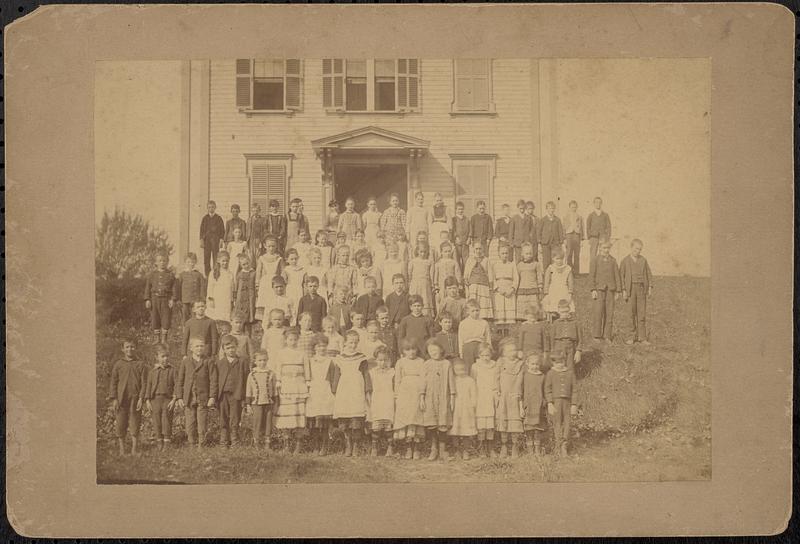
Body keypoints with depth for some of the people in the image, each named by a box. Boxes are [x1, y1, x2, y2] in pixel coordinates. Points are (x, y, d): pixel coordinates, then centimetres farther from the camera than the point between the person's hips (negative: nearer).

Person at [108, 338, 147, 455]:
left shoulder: (140, 365, 5)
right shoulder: (118, 364, 6)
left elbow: (144, 383, 3)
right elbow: (113, 382, 5)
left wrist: (141, 398, -6)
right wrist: (114, 399, -3)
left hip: (135, 399, -1)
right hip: (121, 399, 1)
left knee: (134, 426, 1)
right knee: (120, 426, 3)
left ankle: (134, 451, 8)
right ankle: (121, 451, 13)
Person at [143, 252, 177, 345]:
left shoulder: (170, 274, 4)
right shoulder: (152, 275, 7)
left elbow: (174, 287, 1)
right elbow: (147, 287, 6)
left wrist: (173, 299, -8)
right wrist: (147, 300, -2)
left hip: (166, 299, -1)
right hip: (155, 298, 1)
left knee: (166, 319, -3)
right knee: (155, 319, 5)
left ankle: (164, 339, 8)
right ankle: (156, 338, 16)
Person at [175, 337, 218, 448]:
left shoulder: (209, 362, 1)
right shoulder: (185, 362, 5)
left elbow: (213, 380, -1)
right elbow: (179, 381, 7)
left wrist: (212, 397, -7)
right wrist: (179, 397, 1)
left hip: (203, 398, -2)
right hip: (188, 398, 2)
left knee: (202, 424, -1)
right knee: (190, 424, 4)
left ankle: (201, 446, 9)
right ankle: (191, 445, 14)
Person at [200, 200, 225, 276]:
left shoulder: (218, 218, 5)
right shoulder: (205, 218, 10)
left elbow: (222, 230, 4)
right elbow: (202, 229, 9)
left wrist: (221, 240, -5)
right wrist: (201, 240, 0)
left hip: (215, 240, -2)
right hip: (206, 240, 2)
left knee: (216, 259, -5)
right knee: (206, 259, 0)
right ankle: (207, 275, 4)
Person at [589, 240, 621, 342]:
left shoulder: (613, 261, 9)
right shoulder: (595, 261, 1)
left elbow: (617, 276, 10)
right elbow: (592, 276, -4)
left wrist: (617, 291, 5)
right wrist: (593, 290, -12)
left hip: (610, 290, 3)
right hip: (599, 289, -3)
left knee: (609, 313, 2)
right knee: (597, 312, -6)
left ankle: (607, 336, 9)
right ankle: (596, 335, 2)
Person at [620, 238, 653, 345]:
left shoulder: (643, 260, 8)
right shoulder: (626, 261, 1)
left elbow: (649, 274, 12)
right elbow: (621, 276, 0)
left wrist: (650, 287, 3)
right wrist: (623, 290, -5)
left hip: (642, 288, 2)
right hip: (631, 288, -2)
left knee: (642, 313, 1)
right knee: (631, 313, 2)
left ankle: (642, 337, 5)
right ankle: (631, 336, 10)